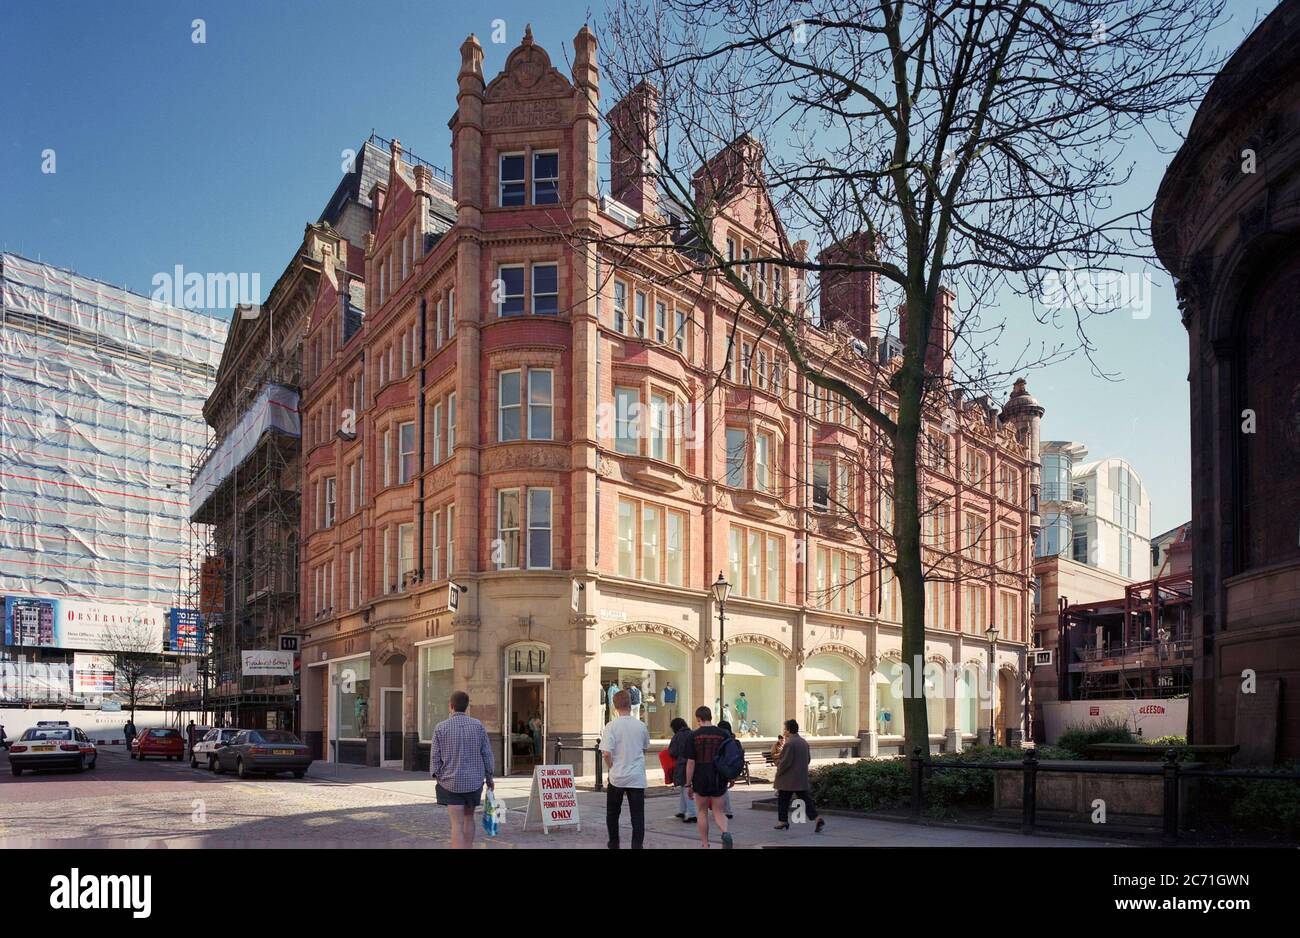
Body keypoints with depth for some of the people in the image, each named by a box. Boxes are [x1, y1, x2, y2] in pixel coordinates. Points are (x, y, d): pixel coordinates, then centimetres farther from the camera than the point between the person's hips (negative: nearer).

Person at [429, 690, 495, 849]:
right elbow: (487, 754, -1)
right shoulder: (478, 726, -3)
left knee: (457, 823, -1)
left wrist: (436, 777, 11)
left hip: (450, 782, -2)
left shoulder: (441, 728, -7)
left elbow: (435, 757, -4)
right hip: (474, 781, 2)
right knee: (469, 817, 20)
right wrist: (489, 777, 10)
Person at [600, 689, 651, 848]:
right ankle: (637, 845, -3)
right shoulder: (641, 726, -1)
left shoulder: (611, 726, -11)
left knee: (612, 813, 18)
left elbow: (606, 753, -17)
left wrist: (611, 768, 0)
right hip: (637, 778, 1)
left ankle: (614, 844, 28)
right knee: (638, 815, 3)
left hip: (617, 776, -1)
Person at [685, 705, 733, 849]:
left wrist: (688, 785, -2)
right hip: (719, 779, 2)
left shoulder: (695, 735, -7)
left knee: (702, 811, 13)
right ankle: (725, 833, -17)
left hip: (701, 779, -2)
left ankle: (705, 844, 15)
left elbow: (690, 762, -8)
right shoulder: (722, 734, 1)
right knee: (718, 811, 11)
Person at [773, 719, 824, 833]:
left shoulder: (789, 744, -18)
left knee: (783, 800, 7)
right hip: (802, 778, 7)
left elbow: (785, 762, -19)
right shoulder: (804, 742, 9)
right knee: (806, 798, 6)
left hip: (788, 779, -7)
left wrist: (778, 773, -7)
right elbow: (808, 759, 16)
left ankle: (783, 821, 14)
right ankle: (817, 818, -7)